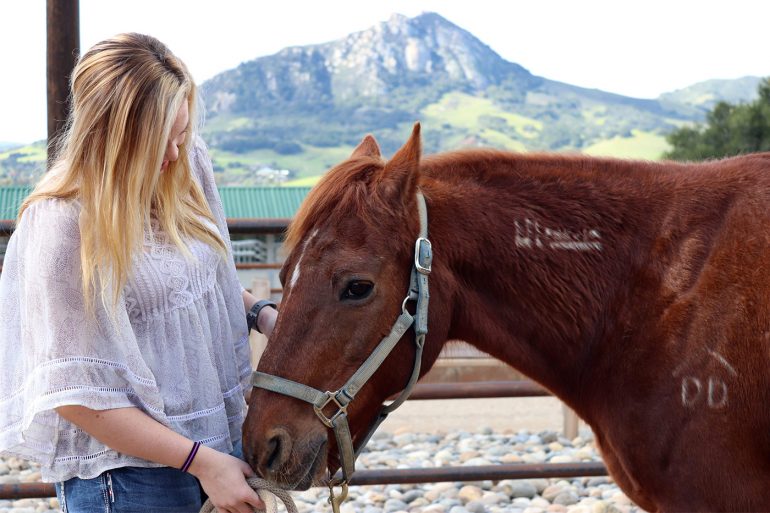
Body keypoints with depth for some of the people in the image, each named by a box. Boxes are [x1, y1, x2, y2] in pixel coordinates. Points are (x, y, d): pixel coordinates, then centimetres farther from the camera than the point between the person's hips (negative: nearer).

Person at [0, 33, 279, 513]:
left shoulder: (189, 166, -1)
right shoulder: (60, 227, -20)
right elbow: (76, 395, -19)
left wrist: (261, 312, -2)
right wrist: (200, 460, -18)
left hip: (228, 439, 6)